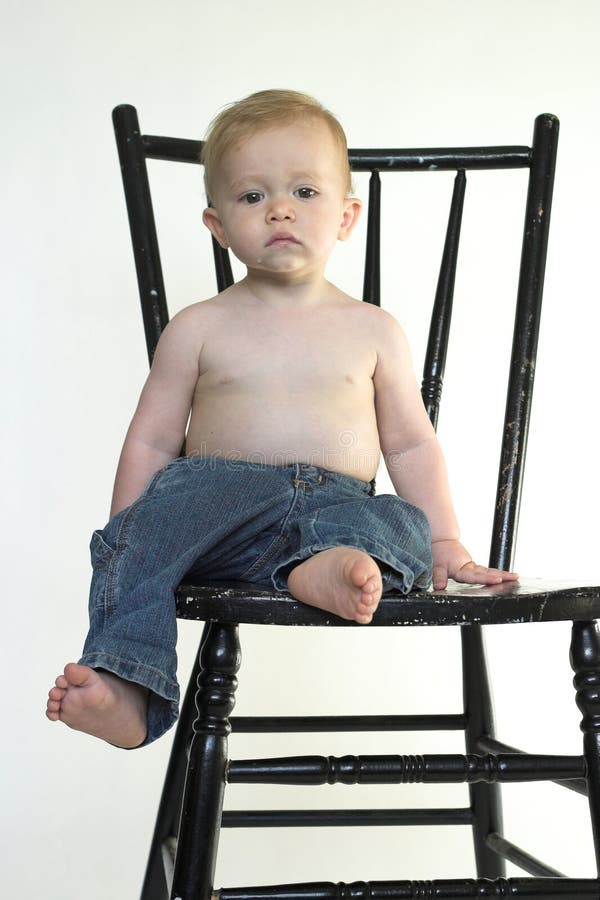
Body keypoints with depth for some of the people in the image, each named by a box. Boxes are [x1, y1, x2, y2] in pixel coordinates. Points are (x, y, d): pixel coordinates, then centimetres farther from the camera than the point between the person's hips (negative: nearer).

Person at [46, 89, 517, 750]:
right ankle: (123, 690, -36)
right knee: (143, 532, -29)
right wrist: (123, 544, 4)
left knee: (402, 525, -30)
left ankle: (323, 570, -57)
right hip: (217, 493, 0)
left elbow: (411, 446, 17)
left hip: (342, 503, 1)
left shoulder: (372, 331, 13)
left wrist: (445, 544, 11)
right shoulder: (199, 329, 10)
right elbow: (151, 440, 11)